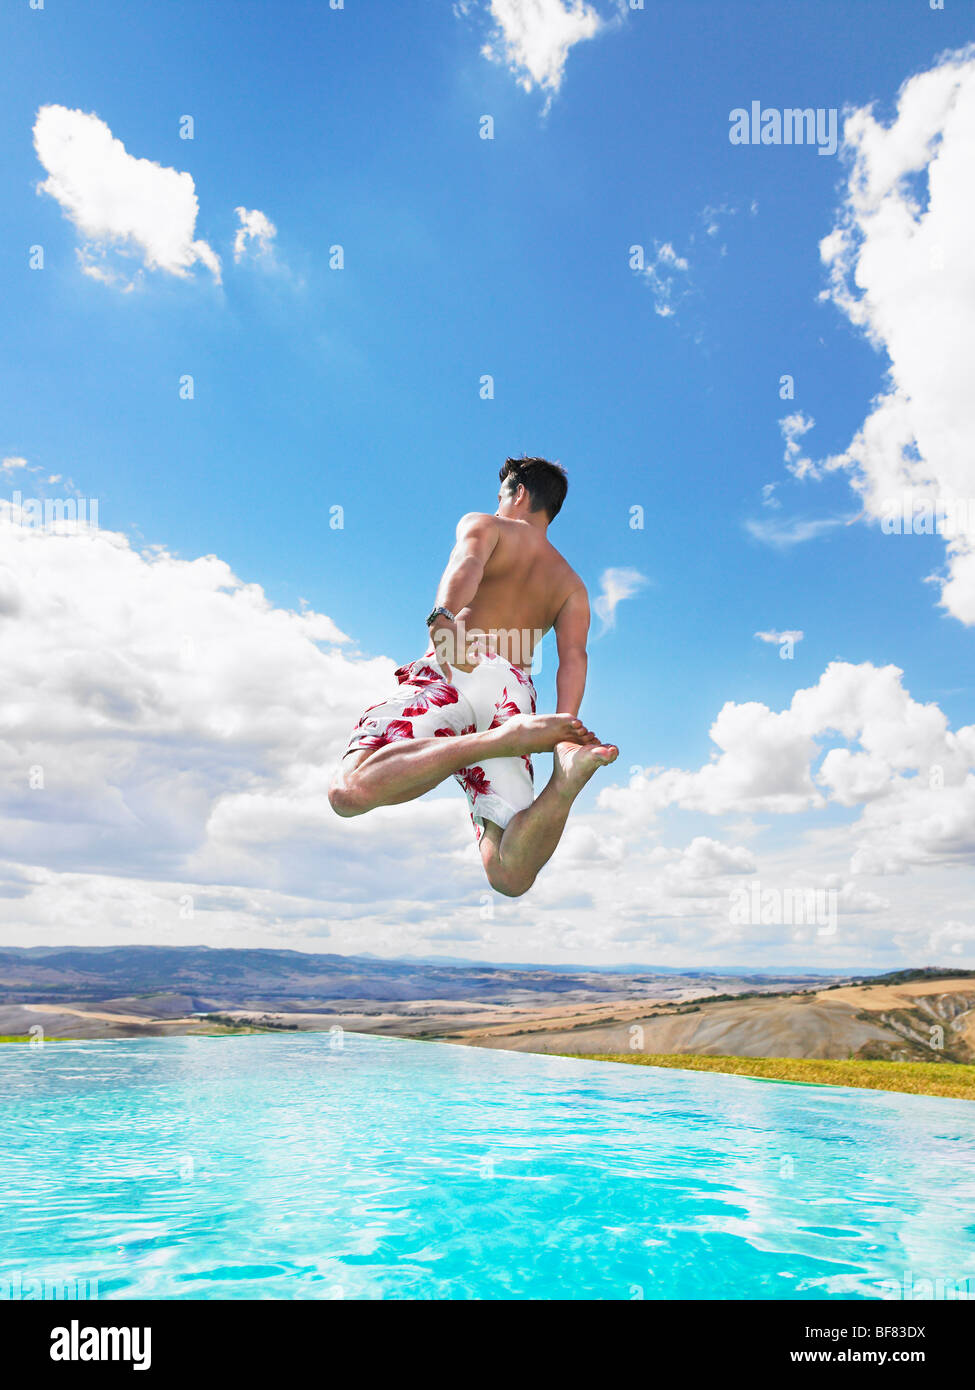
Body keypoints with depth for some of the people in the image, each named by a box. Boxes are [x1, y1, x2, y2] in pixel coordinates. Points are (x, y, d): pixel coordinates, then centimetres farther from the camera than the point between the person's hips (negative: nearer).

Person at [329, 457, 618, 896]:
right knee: (510, 874, -8)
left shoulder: (483, 525, 22)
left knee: (349, 792, -24)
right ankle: (568, 773, -35)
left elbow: (468, 562, -5)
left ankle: (510, 737, -31)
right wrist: (565, 725, -3)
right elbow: (574, 655, 12)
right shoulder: (571, 584, 33)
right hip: (515, 693, 5)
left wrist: (444, 616, -25)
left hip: (451, 672, -4)